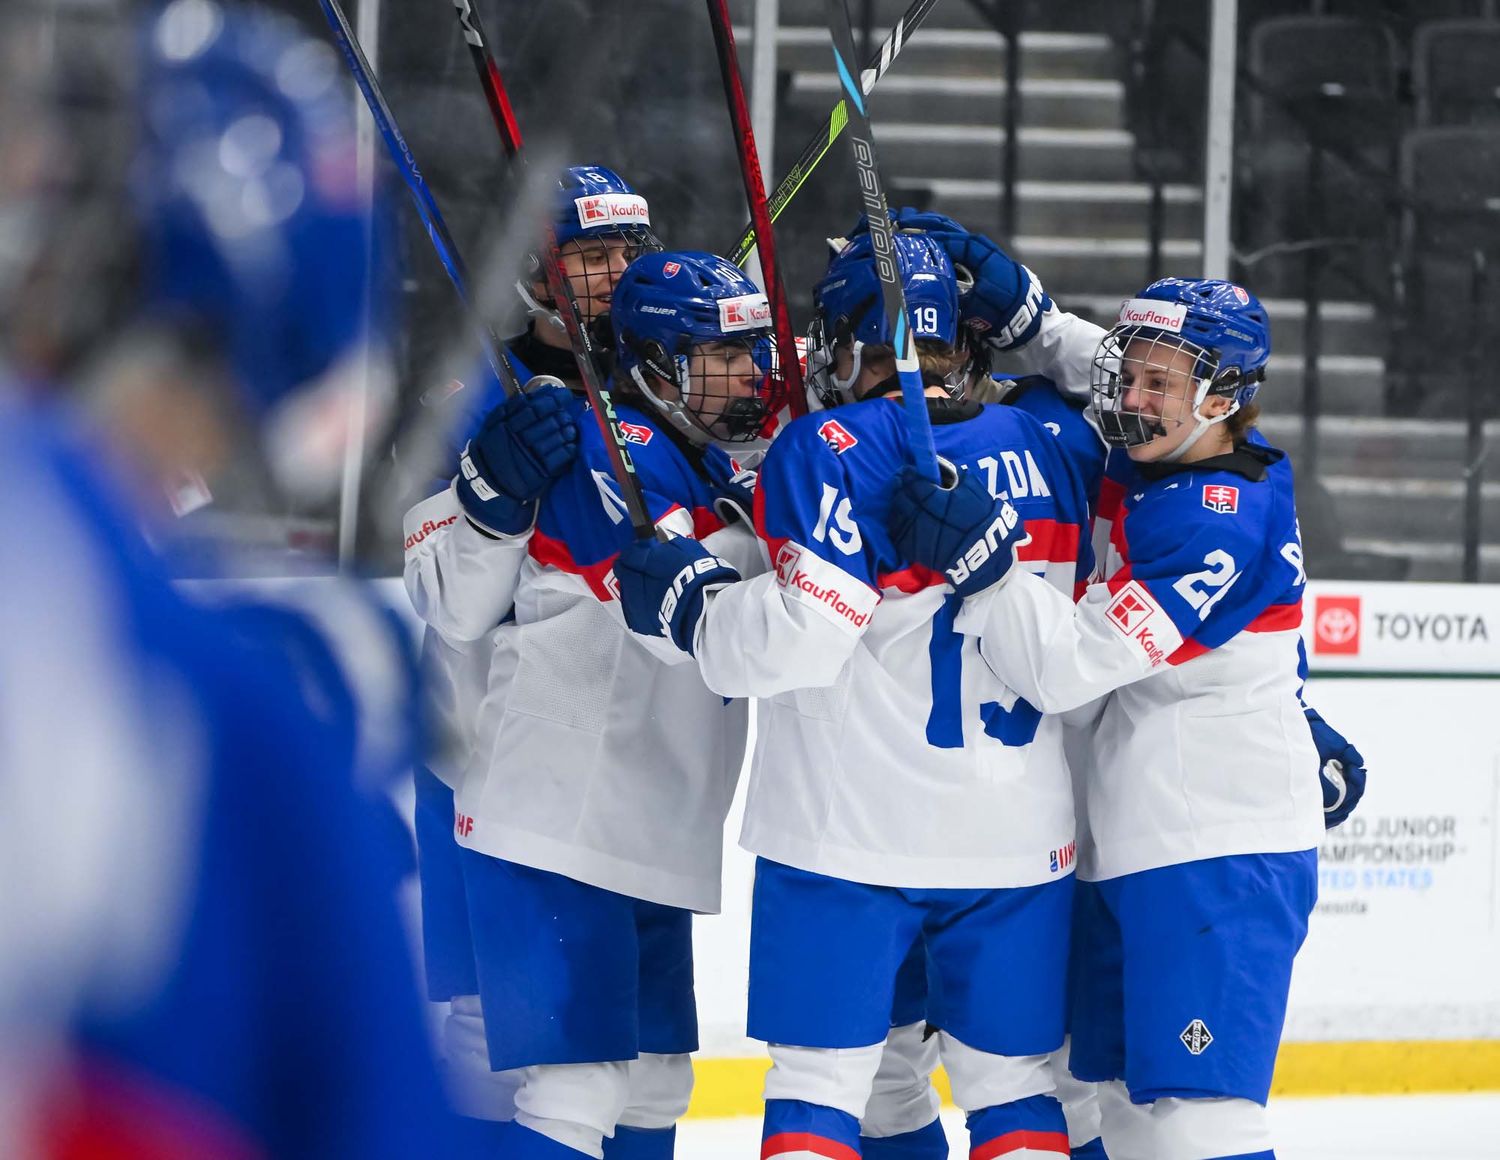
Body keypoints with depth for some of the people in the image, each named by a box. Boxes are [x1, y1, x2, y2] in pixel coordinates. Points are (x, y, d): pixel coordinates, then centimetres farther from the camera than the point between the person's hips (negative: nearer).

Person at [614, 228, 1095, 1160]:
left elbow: (803, 636, -18)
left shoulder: (826, 451, -10)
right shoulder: (1040, 451, 8)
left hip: (852, 831, -5)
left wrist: (689, 597, -3)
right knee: (1015, 1083, 11)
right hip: (1019, 836, 5)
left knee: (819, 1081, 1)